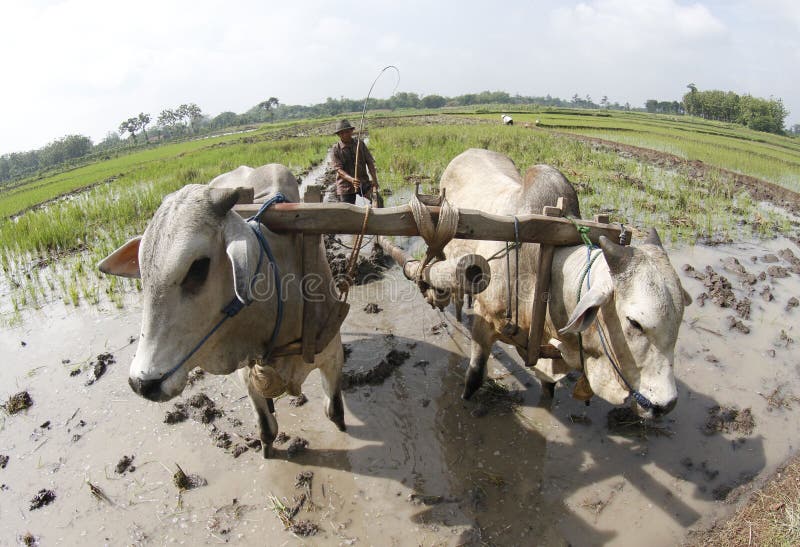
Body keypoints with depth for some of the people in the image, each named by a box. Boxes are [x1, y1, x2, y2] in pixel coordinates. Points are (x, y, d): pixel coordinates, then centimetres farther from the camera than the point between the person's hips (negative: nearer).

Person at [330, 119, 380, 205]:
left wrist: (374, 180, -12)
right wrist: (351, 179, -32)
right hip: (345, 186, -2)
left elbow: (370, 163, 3)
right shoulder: (335, 150, -3)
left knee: (378, 199, -20)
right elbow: (339, 169, -13)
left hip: (363, 182, 2)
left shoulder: (360, 144, 5)